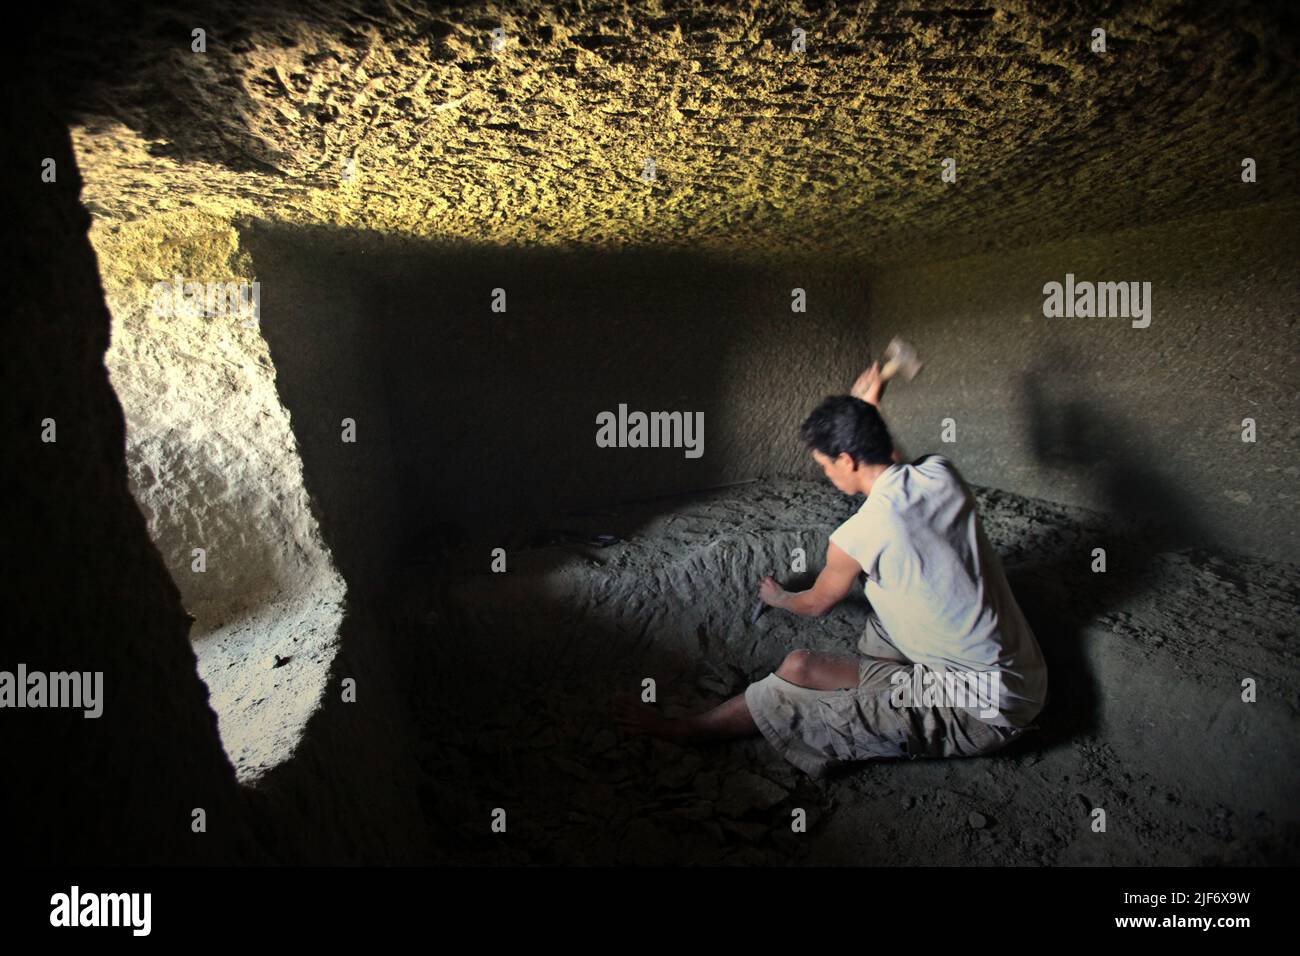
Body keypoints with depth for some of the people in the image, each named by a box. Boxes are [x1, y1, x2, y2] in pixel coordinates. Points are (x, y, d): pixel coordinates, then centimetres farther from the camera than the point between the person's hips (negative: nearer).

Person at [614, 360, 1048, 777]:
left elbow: (815, 605, 3)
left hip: (984, 713, -8)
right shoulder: (942, 473, -6)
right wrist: (868, 409, 24)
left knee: (800, 668, -12)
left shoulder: (855, 537, -21)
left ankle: (682, 729, 5)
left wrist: (777, 597, 24)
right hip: (1024, 680, 8)